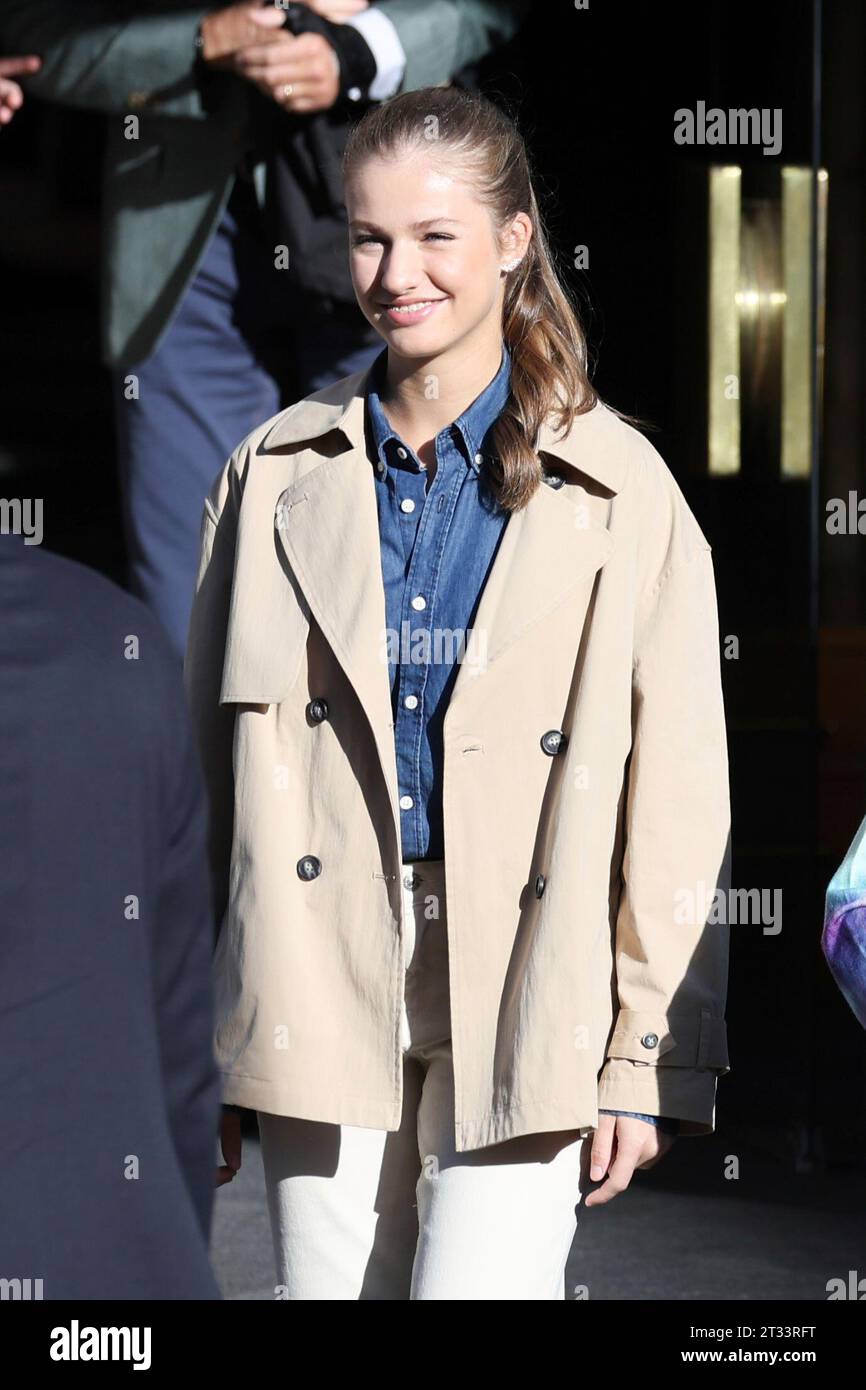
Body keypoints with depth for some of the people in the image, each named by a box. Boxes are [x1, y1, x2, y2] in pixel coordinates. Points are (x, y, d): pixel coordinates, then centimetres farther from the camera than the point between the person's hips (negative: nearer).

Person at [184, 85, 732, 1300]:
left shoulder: (621, 489, 0)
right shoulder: (277, 474, 8)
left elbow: (680, 802, 0)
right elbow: (212, 762, 10)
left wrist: (651, 1062, -3)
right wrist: (197, 1048, 8)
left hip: (523, 999, -2)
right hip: (319, 981, 3)